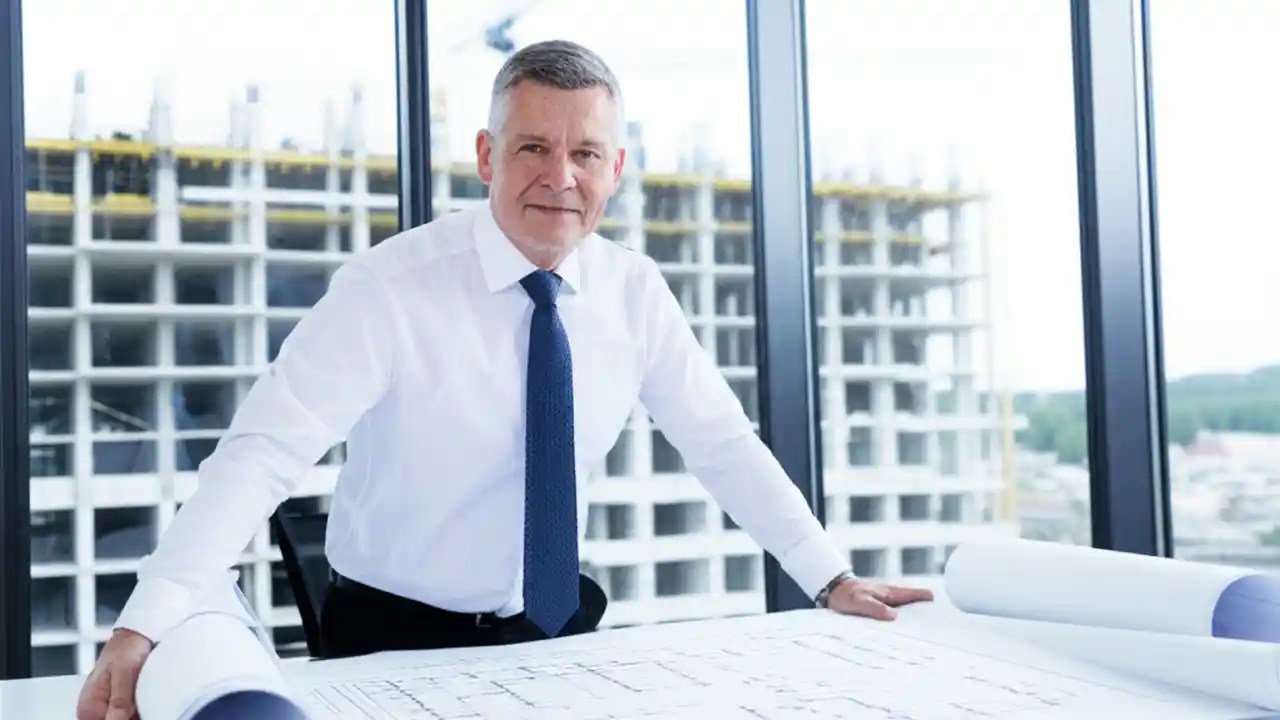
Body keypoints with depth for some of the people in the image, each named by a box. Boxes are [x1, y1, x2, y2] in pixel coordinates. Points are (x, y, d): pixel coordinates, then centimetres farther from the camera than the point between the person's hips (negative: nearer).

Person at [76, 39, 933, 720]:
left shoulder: (635, 291, -5)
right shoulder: (389, 286, -20)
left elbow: (723, 443, 2)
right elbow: (261, 454, -26)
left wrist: (831, 578, 0)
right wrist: (142, 630, -35)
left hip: (556, 629, 4)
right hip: (399, 636, -4)